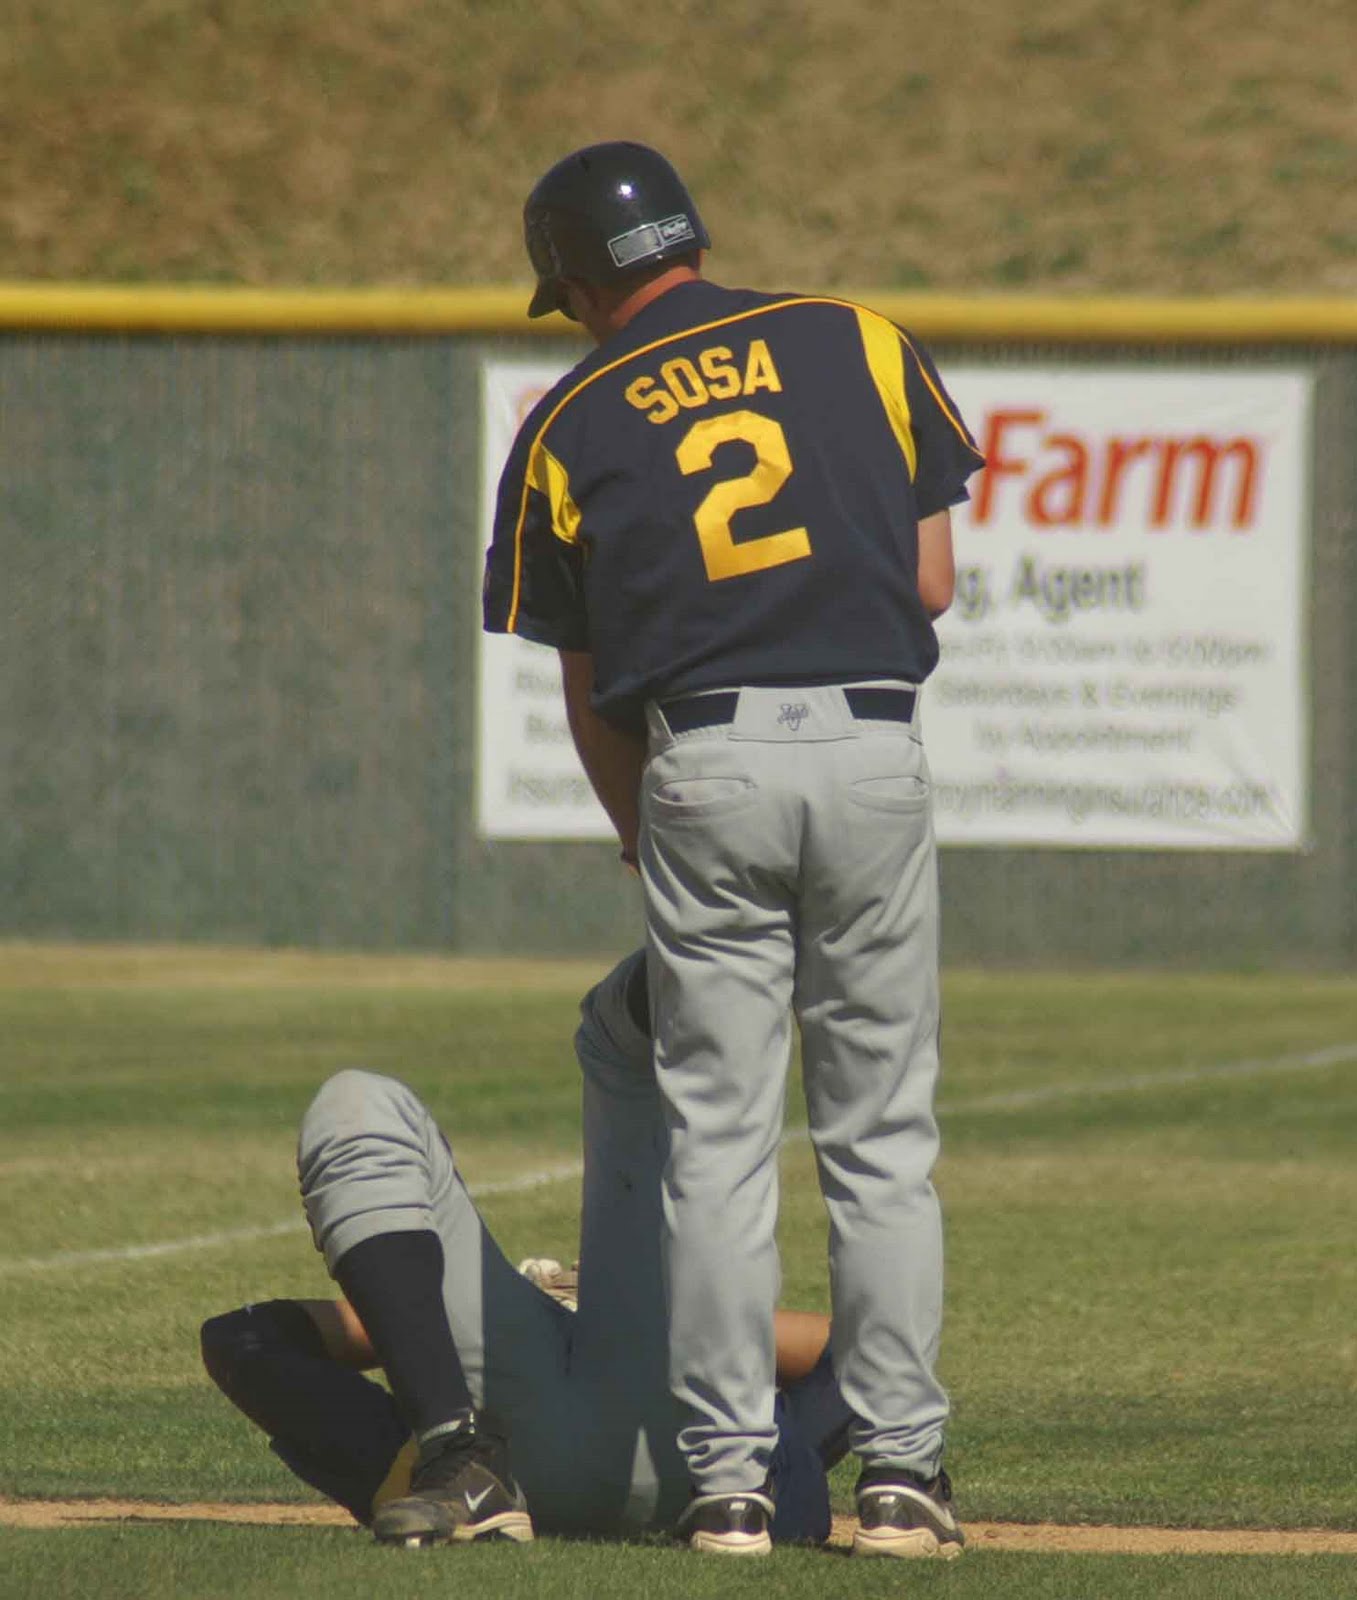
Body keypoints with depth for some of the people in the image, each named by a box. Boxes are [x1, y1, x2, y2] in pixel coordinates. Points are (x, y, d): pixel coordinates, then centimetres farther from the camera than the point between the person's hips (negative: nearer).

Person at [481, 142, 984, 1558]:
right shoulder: (859, 342, 8)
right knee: (883, 1138, 6)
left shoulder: (568, 427, 8)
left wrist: (645, 843, 24)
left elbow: (586, 687, 12)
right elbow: (934, 582, 7)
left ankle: (726, 1479, 2)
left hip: (704, 769, 0)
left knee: (716, 1142, 5)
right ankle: (900, 1471, 2)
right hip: (872, 752, 1)